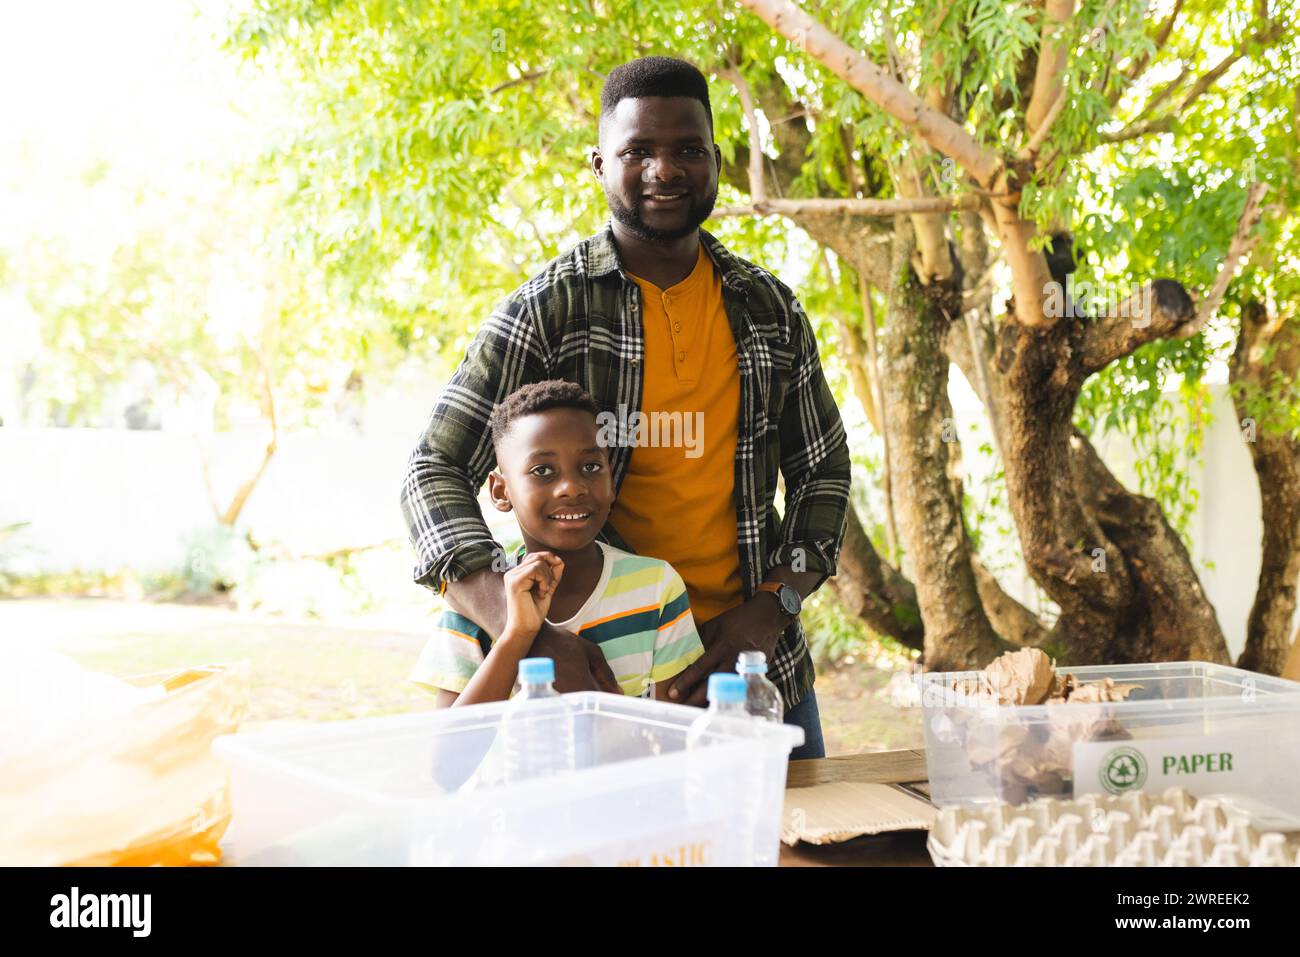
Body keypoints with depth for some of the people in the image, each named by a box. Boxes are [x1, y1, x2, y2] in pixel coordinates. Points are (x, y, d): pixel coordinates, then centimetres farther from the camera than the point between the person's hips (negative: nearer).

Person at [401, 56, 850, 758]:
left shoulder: (769, 307, 5)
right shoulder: (545, 310, -8)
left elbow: (823, 470, 12)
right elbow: (435, 472, -13)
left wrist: (774, 607, -5)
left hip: (762, 670, 4)